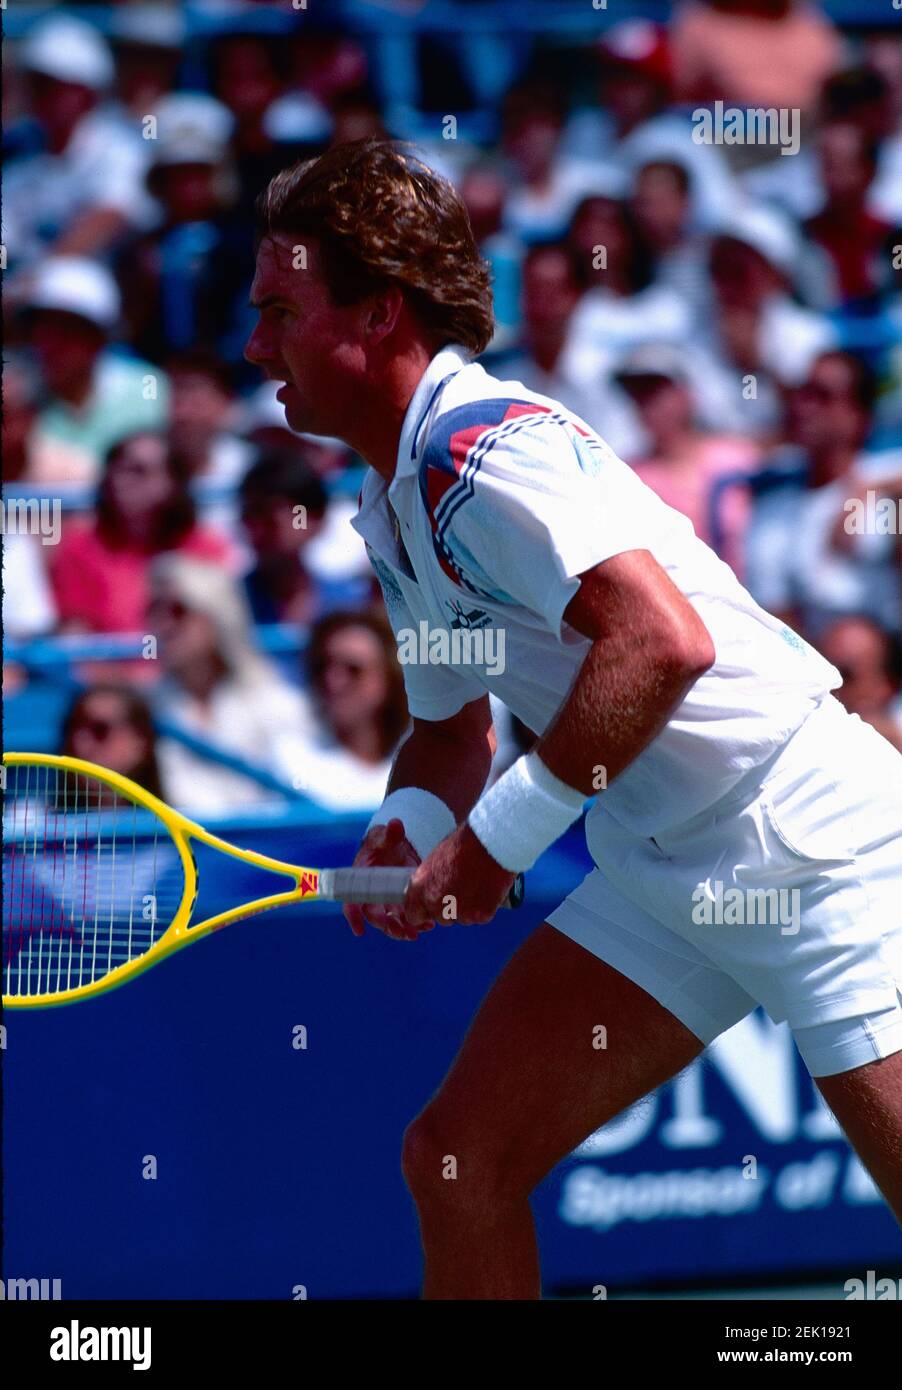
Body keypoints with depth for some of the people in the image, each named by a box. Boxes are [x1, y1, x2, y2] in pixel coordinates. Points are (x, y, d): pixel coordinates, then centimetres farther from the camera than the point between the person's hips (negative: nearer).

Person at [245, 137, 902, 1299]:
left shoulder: (484, 444, -19)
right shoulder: (391, 506, 11)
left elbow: (666, 639, -32)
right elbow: (451, 725, 23)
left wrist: (496, 837, -25)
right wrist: (410, 829, 0)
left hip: (802, 841, -9)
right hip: (654, 866, 9)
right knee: (457, 1163, 2)